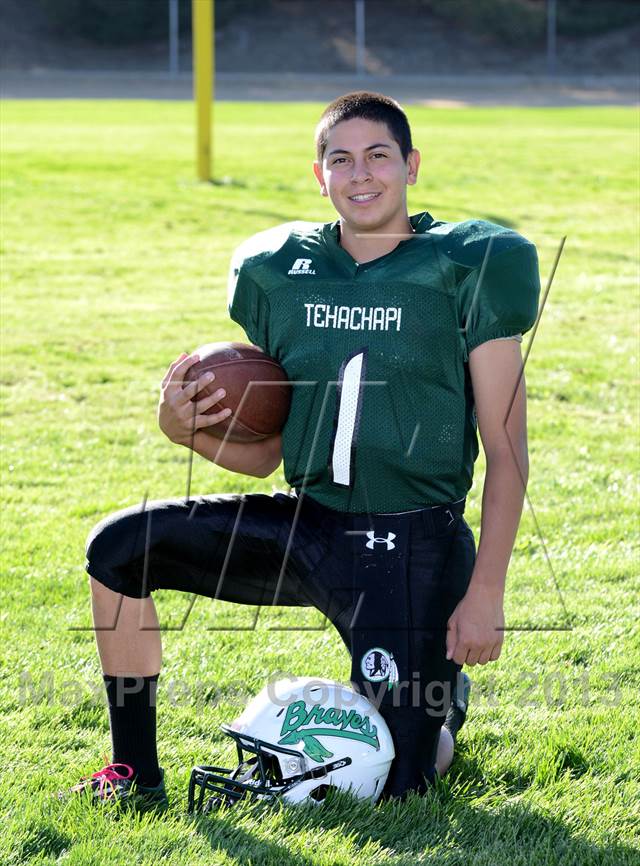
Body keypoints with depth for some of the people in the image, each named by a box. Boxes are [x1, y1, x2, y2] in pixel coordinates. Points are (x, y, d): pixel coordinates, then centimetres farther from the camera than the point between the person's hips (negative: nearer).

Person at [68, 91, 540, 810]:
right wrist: (185, 428, -9)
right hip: (303, 527, 4)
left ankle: (442, 706, 33)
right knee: (118, 546, -10)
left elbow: (507, 451, -6)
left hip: (415, 552, -4)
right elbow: (263, 453, 13)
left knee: (390, 788, -5)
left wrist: (485, 592, -13)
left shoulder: (467, 271, -6)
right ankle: (136, 774, 3)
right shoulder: (280, 272, 6)